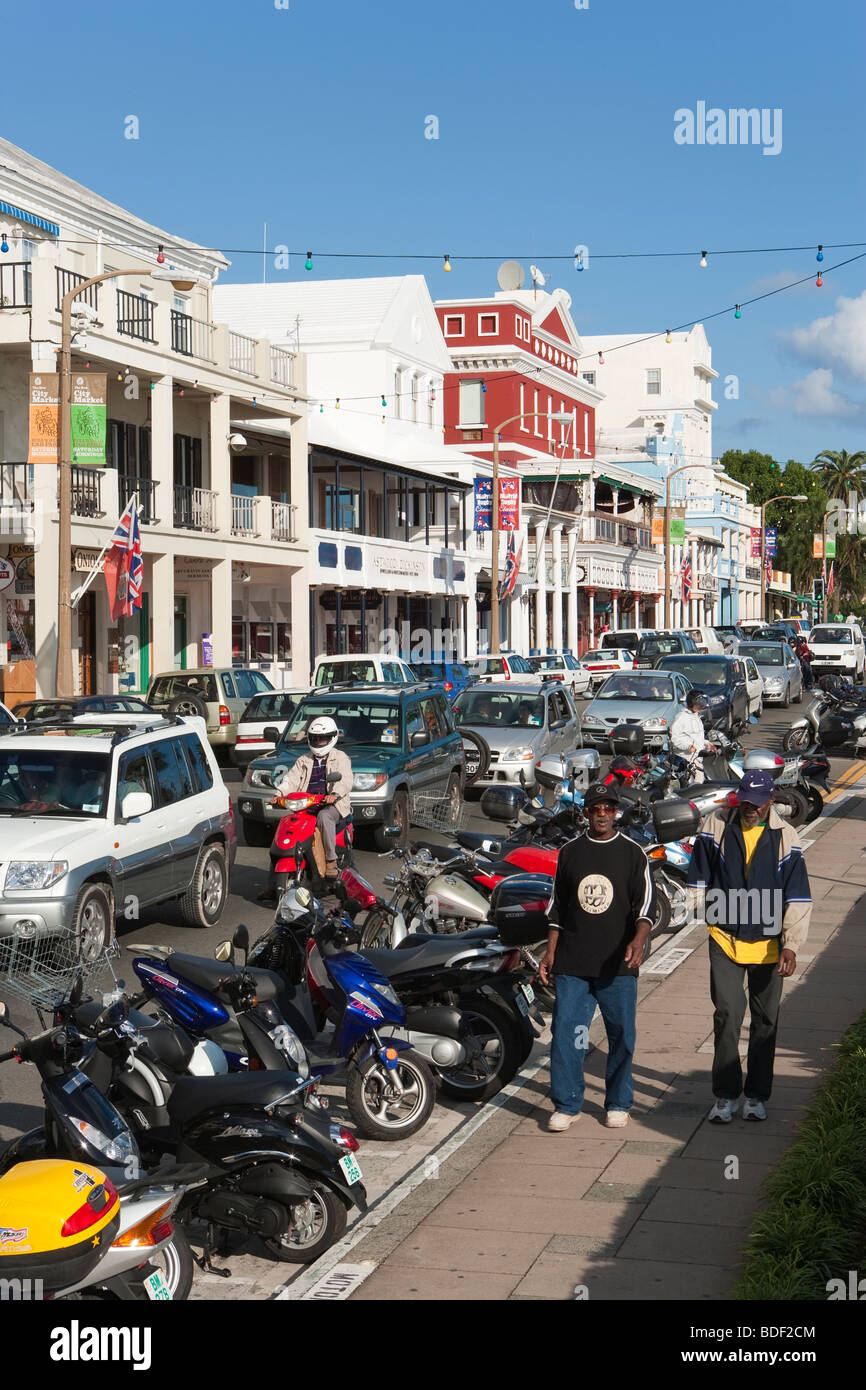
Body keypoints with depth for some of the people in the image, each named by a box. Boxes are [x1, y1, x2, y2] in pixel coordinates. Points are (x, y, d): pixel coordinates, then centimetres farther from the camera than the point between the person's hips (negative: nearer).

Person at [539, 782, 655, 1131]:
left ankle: (618, 1103, 18)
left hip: (618, 965, -1)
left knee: (621, 1035, 4)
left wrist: (638, 940, -22)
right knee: (566, 1031, -3)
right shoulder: (570, 853, 10)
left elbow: (645, 905, -4)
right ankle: (566, 1105, 7)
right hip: (572, 964, 2)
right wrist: (550, 952, 10)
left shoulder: (633, 854, 2)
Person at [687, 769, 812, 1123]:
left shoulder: (784, 837, -6)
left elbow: (797, 898, -5)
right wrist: (705, 915, 4)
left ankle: (757, 1095, 21)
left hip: (768, 944, 1)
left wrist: (791, 945, -13)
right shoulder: (716, 826, -4)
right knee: (727, 1015, -7)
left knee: (765, 1021, 9)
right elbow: (699, 877, 8)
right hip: (724, 939, 0)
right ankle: (725, 1094, 3)